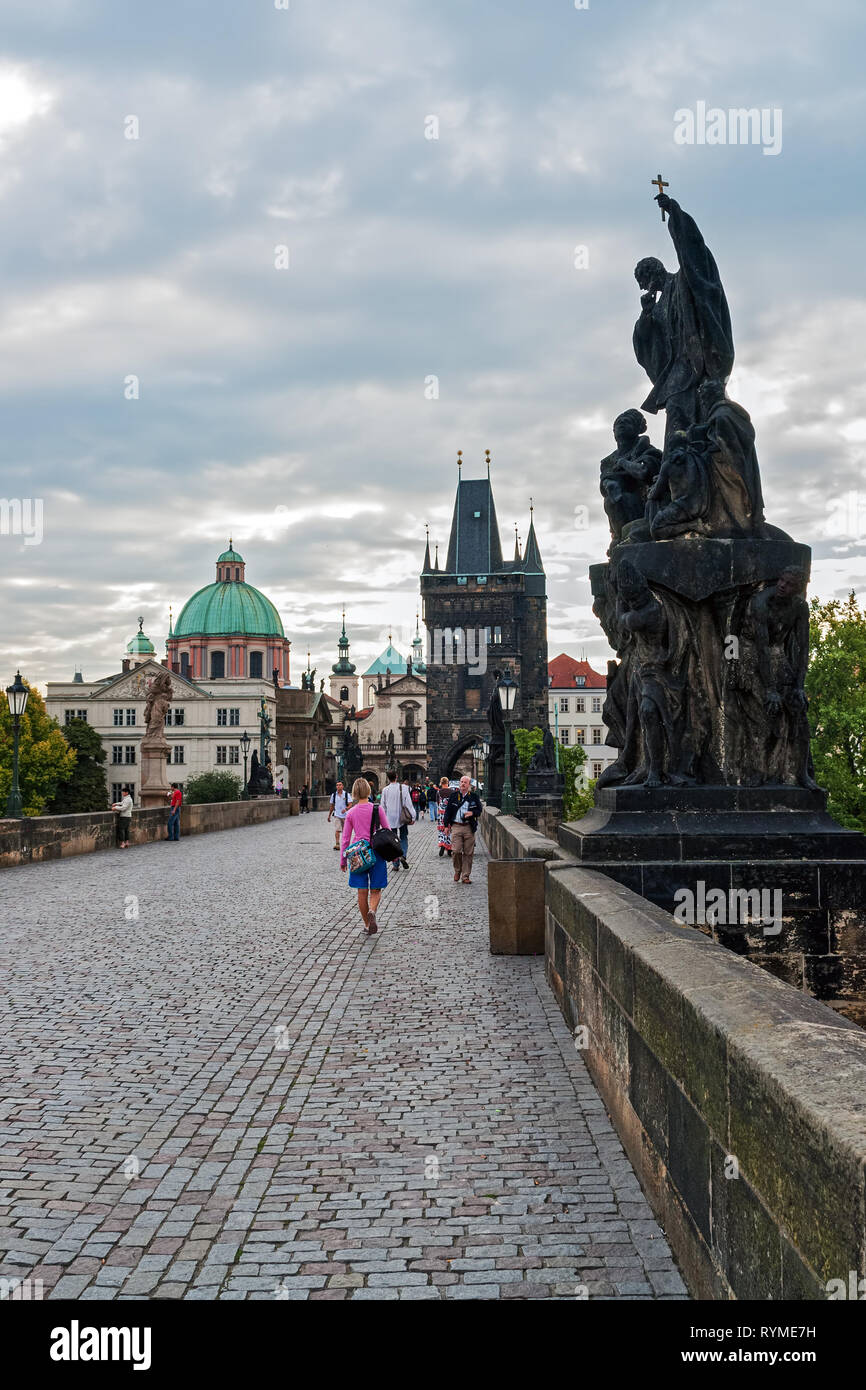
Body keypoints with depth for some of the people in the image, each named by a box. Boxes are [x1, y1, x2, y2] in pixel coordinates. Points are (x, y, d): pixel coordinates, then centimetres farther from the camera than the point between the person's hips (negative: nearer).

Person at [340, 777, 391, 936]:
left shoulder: (350, 813, -1)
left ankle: (367, 925, 14)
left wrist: (342, 860, 10)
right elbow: (387, 831, 0)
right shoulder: (377, 809, -5)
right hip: (376, 851, -1)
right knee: (375, 889, 8)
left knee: (362, 891, 9)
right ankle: (372, 911, -21)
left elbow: (345, 838, 2)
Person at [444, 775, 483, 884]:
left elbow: (480, 809, 11)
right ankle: (457, 871, 14)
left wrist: (472, 813, -10)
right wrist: (446, 825, 4)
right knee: (456, 851, -9)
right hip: (456, 826, 0)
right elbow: (448, 810, 10)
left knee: (468, 852, 1)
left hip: (469, 827, 0)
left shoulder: (474, 796, 7)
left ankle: (466, 876, 9)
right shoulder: (453, 795, 8)